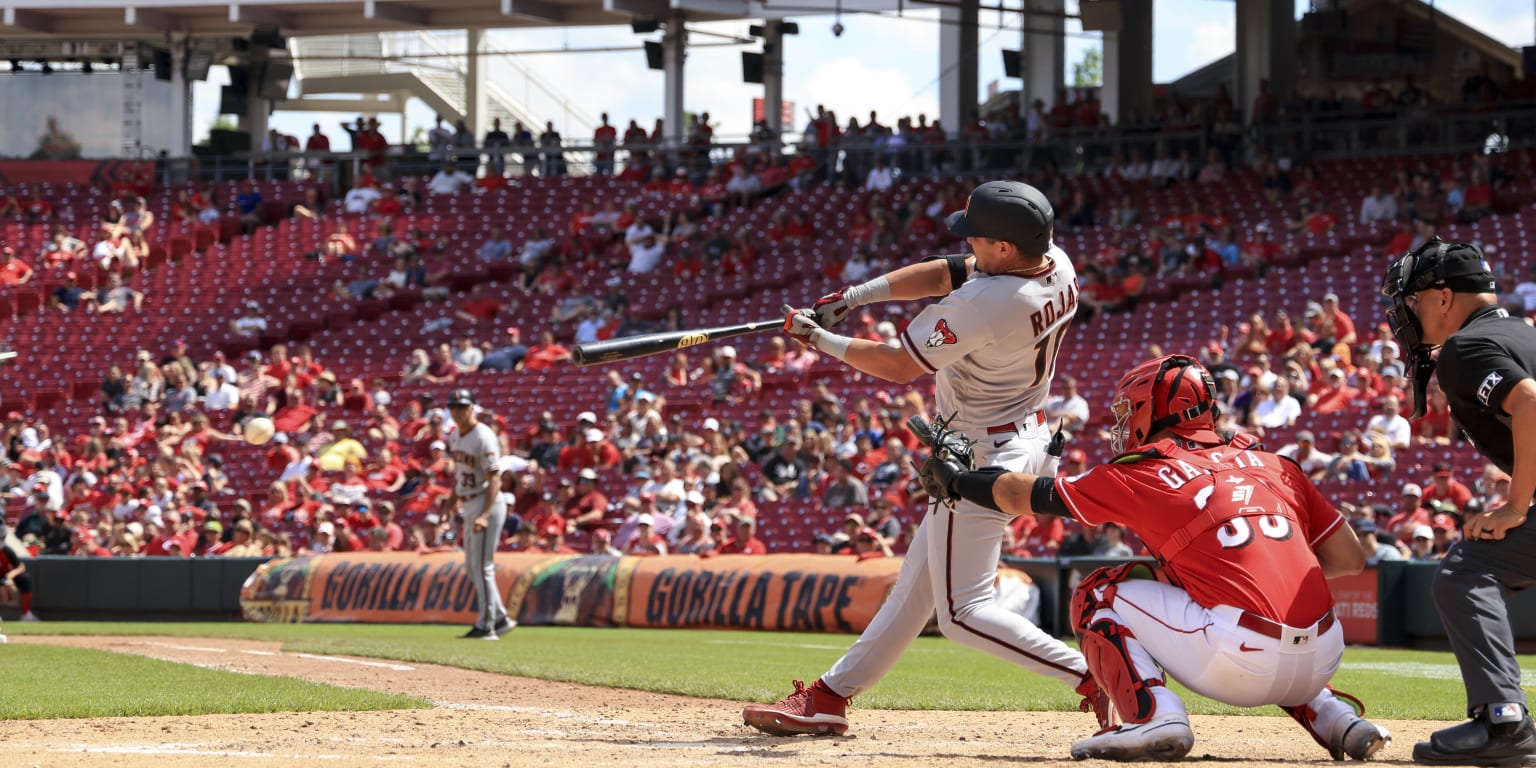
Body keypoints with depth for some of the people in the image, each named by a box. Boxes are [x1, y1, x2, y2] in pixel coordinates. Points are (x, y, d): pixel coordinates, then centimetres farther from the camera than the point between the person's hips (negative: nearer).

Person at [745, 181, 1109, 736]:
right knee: (916, 584, 16)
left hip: (982, 459, -10)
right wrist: (855, 296, 1)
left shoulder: (985, 305, -30)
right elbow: (946, 274, 6)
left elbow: (898, 365, -18)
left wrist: (819, 340, -3)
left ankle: (1093, 676, -15)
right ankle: (830, 698, 25)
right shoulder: (1055, 264, -5)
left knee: (963, 611, -5)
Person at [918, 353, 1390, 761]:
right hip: (1322, 663, 6)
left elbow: (1023, 495, 22)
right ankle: (1337, 721, 19)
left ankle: (1155, 718, -6)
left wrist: (955, 481, 40)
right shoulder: (1275, 466, 19)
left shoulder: (1143, 473, 8)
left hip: (1241, 660, -6)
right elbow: (1350, 557, 18)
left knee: (1097, 595, 14)